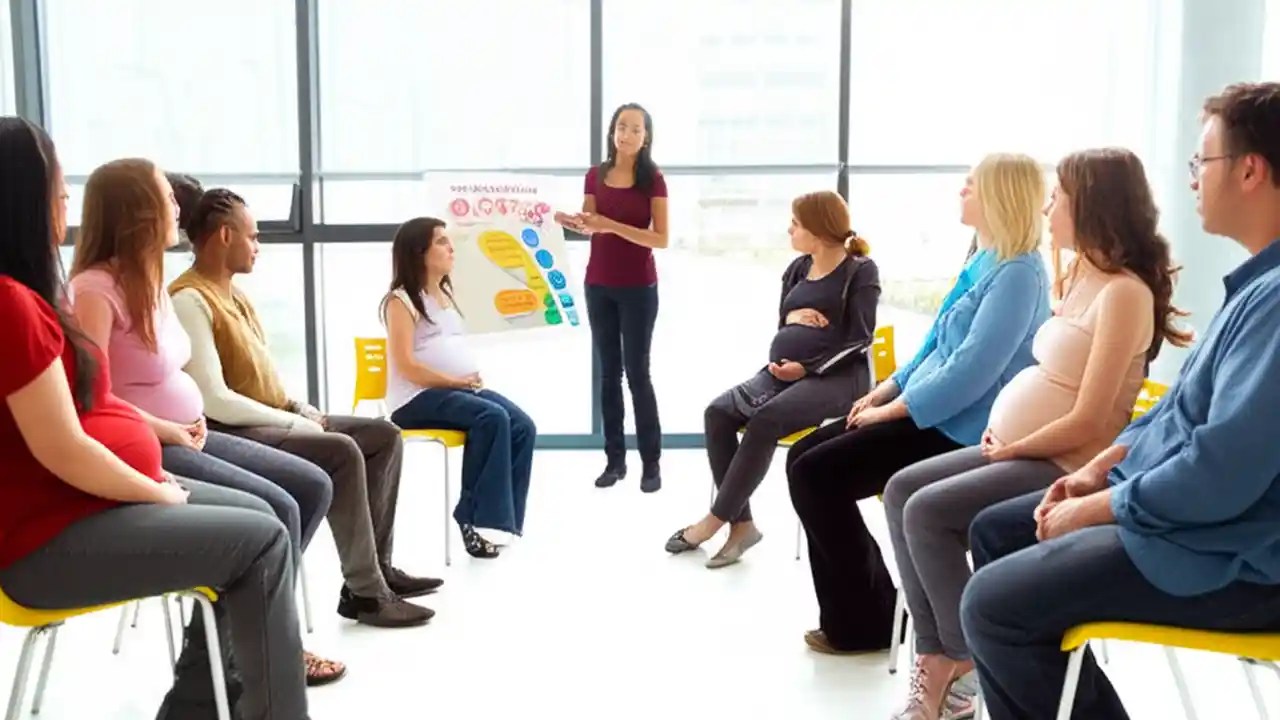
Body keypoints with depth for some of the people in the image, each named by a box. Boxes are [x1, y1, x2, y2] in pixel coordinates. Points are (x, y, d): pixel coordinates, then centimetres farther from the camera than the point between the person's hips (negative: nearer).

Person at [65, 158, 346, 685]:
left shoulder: (149, 278, 13)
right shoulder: (95, 288, -16)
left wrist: (191, 419, 4)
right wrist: (165, 430, -16)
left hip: (186, 435, 10)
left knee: (313, 485, 3)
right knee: (275, 510, -21)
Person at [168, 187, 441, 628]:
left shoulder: (234, 295, 15)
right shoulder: (189, 299, -17)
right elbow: (214, 401, -25)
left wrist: (303, 410, 2)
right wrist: (295, 423, -18)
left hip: (274, 419, 10)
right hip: (234, 434, -10)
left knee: (385, 436, 5)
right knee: (342, 452, -29)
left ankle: (377, 567, 7)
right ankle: (364, 593, -21)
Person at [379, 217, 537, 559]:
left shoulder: (446, 294, 21)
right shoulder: (401, 300, -4)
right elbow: (406, 366, -13)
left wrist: (473, 377, 4)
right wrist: (457, 382, -15)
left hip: (463, 388, 8)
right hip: (417, 399, -8)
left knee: (523, 426, -16)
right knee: (492, 419, -32)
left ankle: (505, 518, -18)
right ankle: (475, 517, -26)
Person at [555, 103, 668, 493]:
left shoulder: (653, 179, -8)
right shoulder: (596, 175, 4)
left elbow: (661, 238, -13)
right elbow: (589, 226, 10)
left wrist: (611, 225, -22)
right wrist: (573, 222, -13)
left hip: (638, 288, -4)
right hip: (598, 285, 4)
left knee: (637, 372, -3)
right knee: (608, 372, 7)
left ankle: (651, 462, 5)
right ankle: (615, 458, 12)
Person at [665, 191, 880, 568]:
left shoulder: (860, 271, -1)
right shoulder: (798, 268, 17)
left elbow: (859, 339, -9)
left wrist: (808, 368, -17)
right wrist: (792, 317, -2)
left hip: (837, 375, -7)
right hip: (783, 370, 7)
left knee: (764, 421, -31)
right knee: (718, 412, -18)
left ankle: (716, 519, -19)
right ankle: (741, 523, -17)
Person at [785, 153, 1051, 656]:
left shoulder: (1018, 274, -18)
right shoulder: (989, 263, 15)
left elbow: (971, 371, -25)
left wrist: (891, 410, -17)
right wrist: (887, 389, 9)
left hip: (957, 431, -10)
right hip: (932, 414, 10)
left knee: (815, 474, -15)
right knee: (803, 456, 6)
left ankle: (863, 622, -1)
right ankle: (863, 609, 11)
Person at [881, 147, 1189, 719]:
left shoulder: (1125, 292, -18)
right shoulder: (1079, 277, 12)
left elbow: (1086, 423, -21)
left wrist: (1010, 450, -10)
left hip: (1065, 469, -10)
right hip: (1022, 450, 10)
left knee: (928, 512, -19)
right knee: (902, 490, 0)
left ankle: (967, 666, -1)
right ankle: (937, 657, -4)